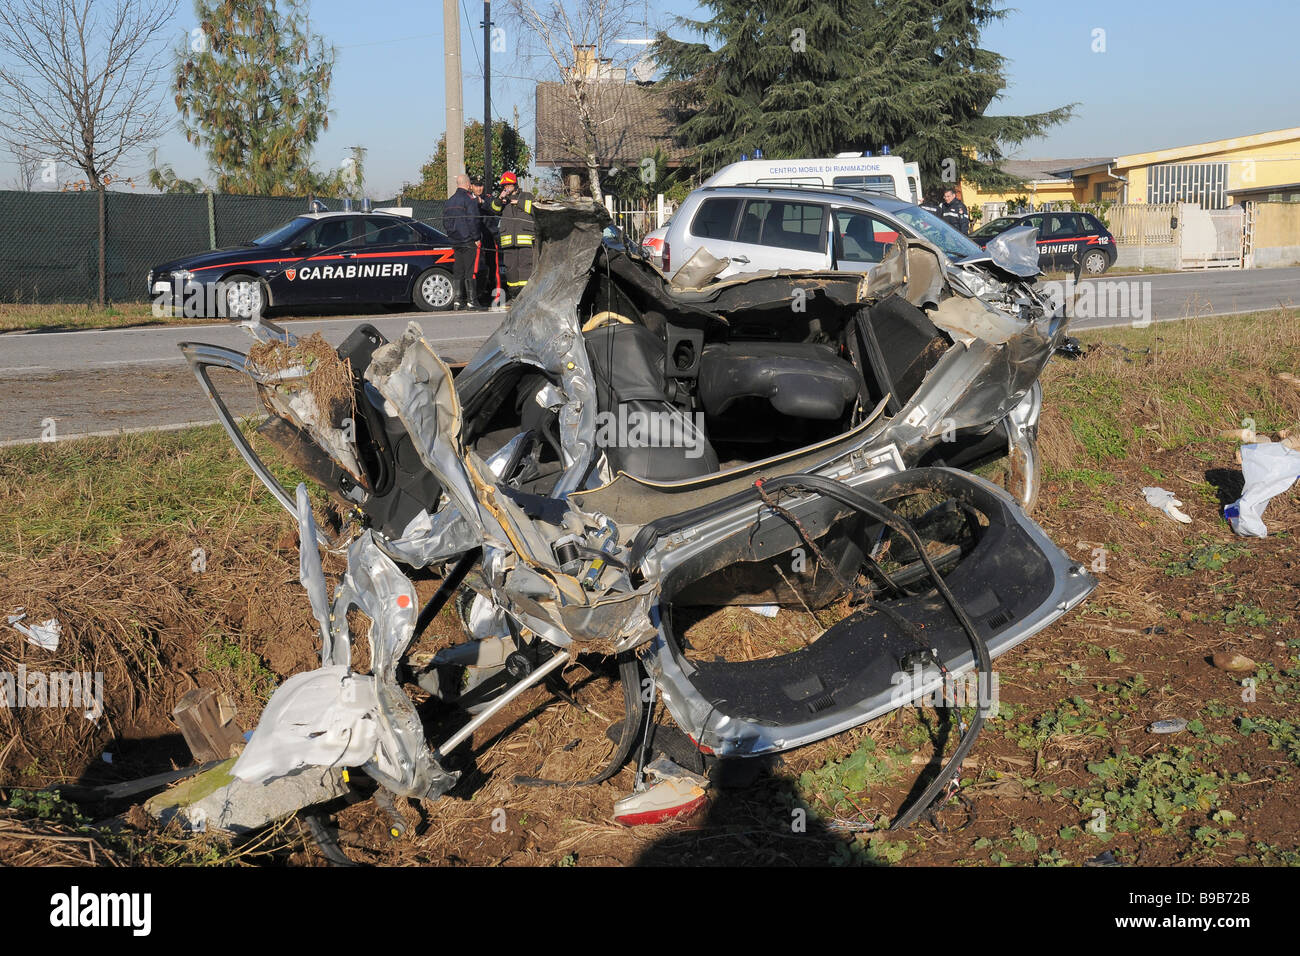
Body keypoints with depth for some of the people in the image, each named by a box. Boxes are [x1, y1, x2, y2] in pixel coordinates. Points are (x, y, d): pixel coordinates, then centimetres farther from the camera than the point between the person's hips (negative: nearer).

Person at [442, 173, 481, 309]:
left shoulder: (449, 202, 15)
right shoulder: (469, 199, -10)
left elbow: (445, 222, 20)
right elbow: (473, 220, -16)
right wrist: (476, 238, -11)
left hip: (455, 242, 7)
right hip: (468, 242, -7)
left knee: (458, 272, 9)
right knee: (470, 271, -5)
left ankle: (458, 300, 7)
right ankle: (471, 300, -7)